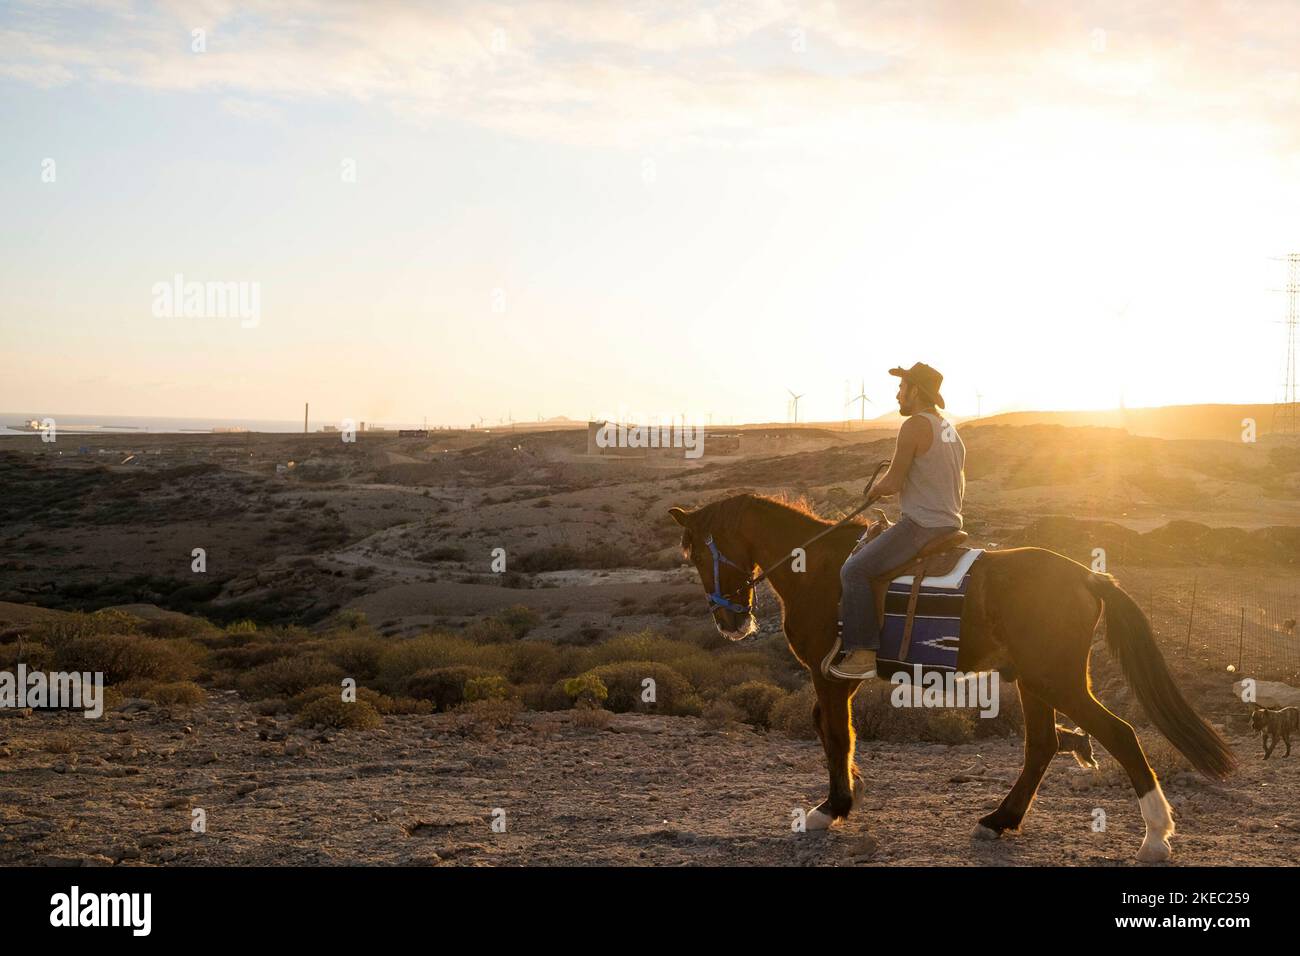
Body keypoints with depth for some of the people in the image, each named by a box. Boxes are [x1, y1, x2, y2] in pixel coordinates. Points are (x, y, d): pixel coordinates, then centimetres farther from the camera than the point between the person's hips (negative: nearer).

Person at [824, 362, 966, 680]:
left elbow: (892, 483, -18)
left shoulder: (915, 425, -15)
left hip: (920, 527, -10)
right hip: (950, 524, 10)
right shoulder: (951, 431, 16)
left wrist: (876, 489, 4)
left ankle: (863, 655, -16)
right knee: (865, 548, 26)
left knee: (855, 570, -11)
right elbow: (959, 488, 24)